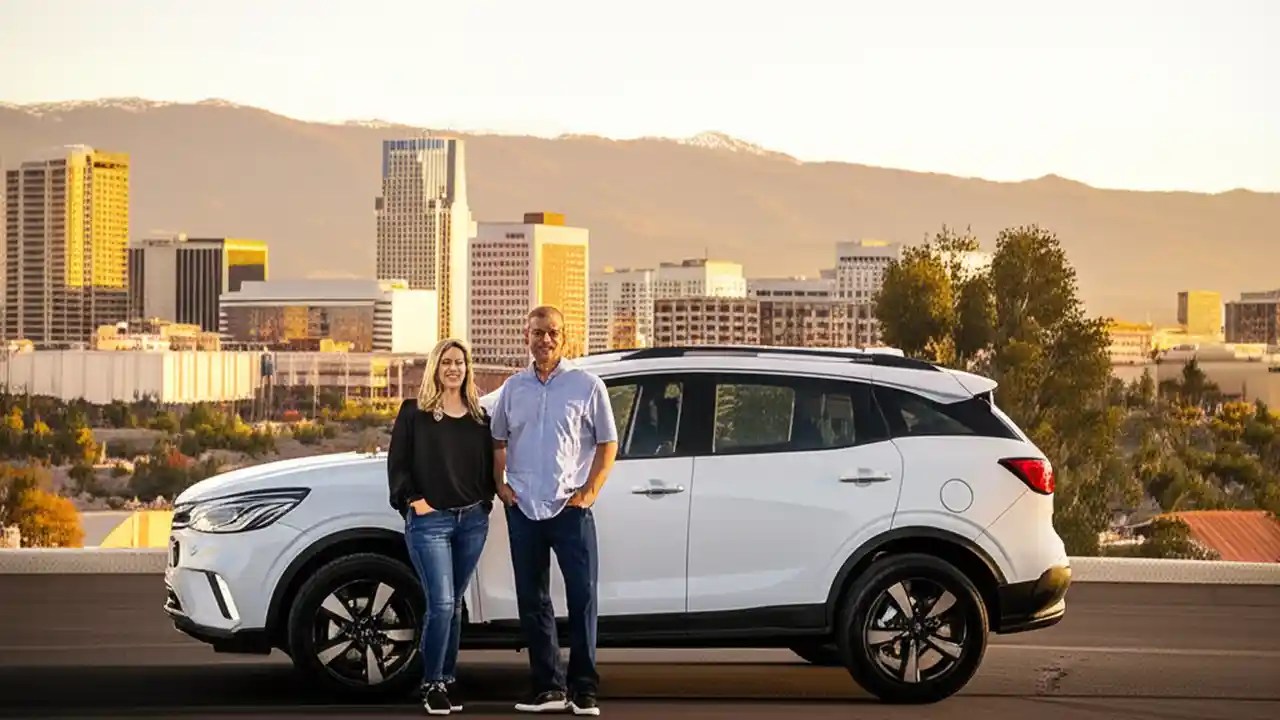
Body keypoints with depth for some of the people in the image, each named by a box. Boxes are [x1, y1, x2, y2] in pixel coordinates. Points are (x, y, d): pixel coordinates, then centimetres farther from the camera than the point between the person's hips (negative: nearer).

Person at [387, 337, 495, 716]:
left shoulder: (480, 417, 12)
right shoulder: (414, 412, 0)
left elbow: (489, 465, 17)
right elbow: (397, 463, -2)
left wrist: (485, 501, 4)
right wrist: (414, 500, -11)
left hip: (472, 520, 4)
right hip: (429, 520, -4)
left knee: (454, 604, 10)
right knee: (441, 604, -12)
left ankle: (448, 679, 18)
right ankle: (432, 684, -4)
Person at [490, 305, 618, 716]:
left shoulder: (587, 386, 0)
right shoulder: (513, 388, 11)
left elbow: (607, 444, 1)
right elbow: (498, 442, 19)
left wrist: (589, 492, -7)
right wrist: (500, 484, 5)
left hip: (571, 508, -4)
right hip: (523, 509, 4)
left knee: (582, 597, -7)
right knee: (532, 601, 7)